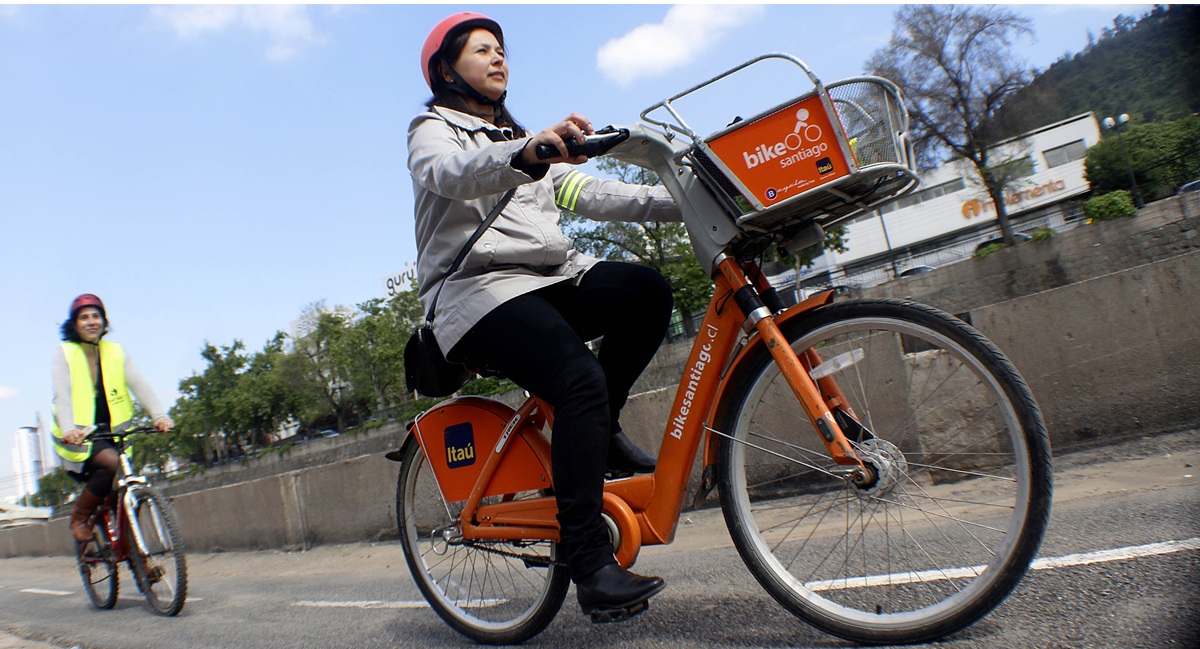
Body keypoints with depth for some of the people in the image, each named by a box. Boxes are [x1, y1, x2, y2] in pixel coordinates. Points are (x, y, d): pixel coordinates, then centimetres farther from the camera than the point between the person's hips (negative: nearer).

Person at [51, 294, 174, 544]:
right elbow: (62, 394, -17)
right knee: (113, 463, -29)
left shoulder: (115, 352, 6)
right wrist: (68, 429, -35)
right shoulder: (64, 353, -2)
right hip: (78, 436, -4)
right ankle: (79, 515, -5)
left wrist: (160, 416, -25)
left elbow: (139, 385, -8)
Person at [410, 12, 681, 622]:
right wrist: (526, 152, -40)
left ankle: (596, 432, -6)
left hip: (551, 278, 6)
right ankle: (588, 561, -25)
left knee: (646, 289, -22)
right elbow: (451, 174, -17)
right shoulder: (433, 130, 9)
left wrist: (680, 201, 0)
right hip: (479, 289, -6)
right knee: (581, 378, -30)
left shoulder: (522, 139, 31)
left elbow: (588, 193, 15)